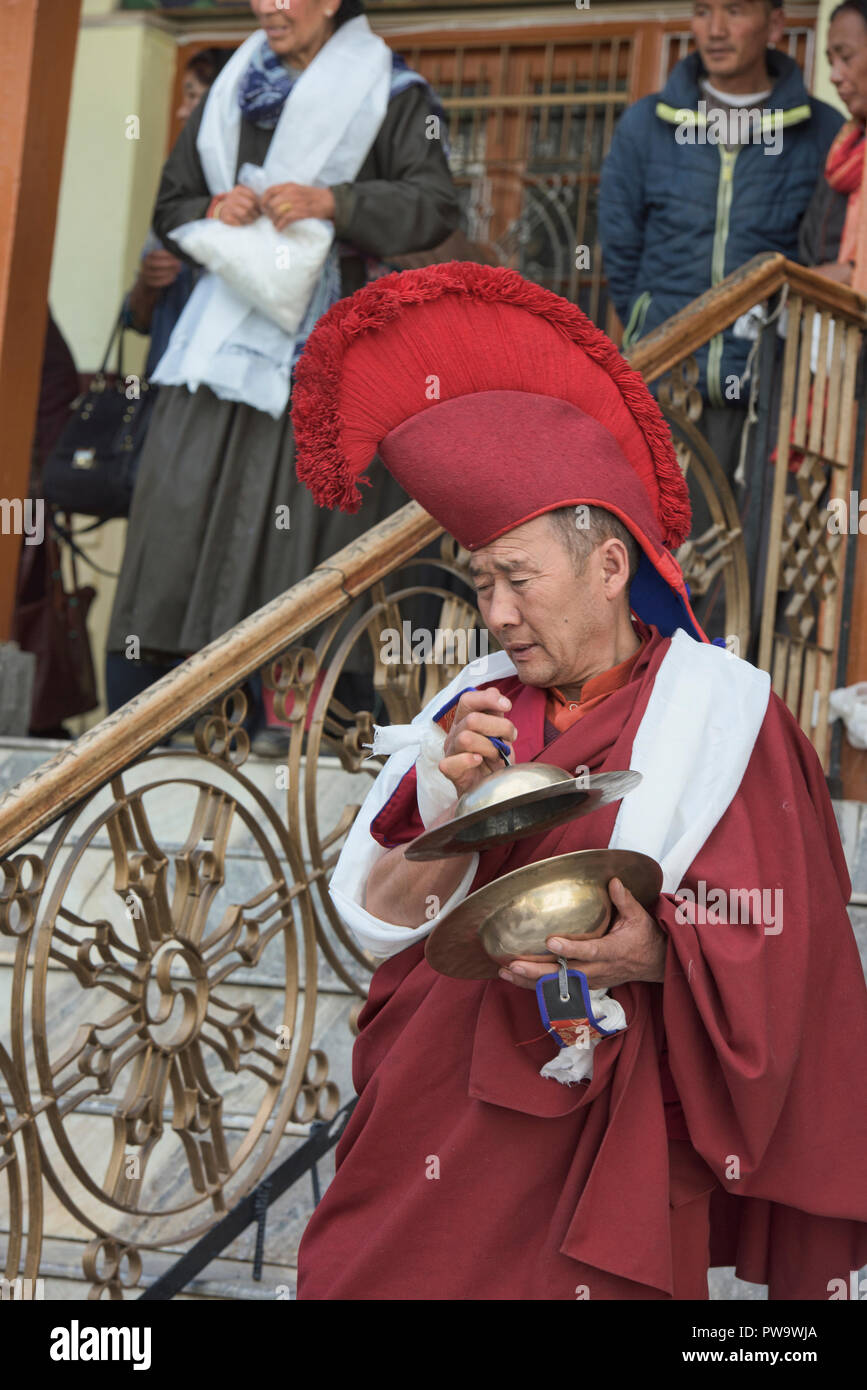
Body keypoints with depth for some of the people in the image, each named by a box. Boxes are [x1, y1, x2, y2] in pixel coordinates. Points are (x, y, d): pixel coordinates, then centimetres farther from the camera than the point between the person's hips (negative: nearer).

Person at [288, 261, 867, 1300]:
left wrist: (656, 956, -27)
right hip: (432, 1136, 4)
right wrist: (454, 813, -14)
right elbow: (377, 919, 3)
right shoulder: (480, 713, 6)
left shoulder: (718, 719, -6)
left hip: (599, 1156, -4)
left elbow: (774, 970, -8)